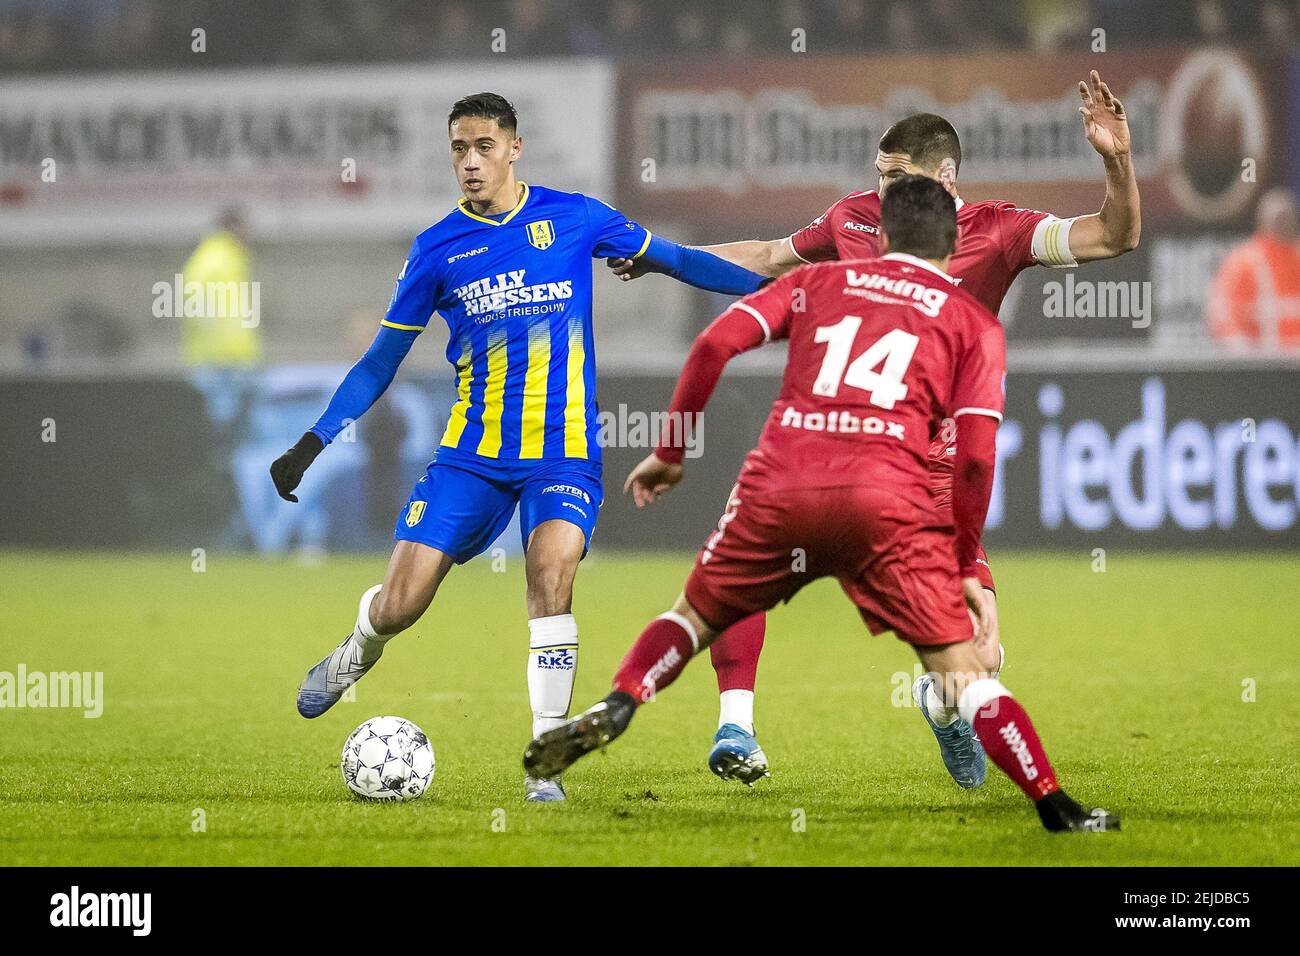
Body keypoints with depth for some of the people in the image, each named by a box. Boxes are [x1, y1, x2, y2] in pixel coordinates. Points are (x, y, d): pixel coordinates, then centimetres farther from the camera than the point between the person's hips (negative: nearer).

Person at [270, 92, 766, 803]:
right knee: (398, 605, -5)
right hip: (471, 451, 1)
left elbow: (675, 260, 10)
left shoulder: (571, 217, 2)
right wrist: (314, 442, 2)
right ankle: (355, 657, 34)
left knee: (550, 578, -27)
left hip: (562, 450, -1)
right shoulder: (437, 249, 3)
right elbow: (381, 360, 10)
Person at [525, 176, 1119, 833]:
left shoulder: (816, 281, 22)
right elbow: (975, 457, 6)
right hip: (886, 500, -2)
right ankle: (1059, 813, -3)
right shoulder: (973, 323, 17)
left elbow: (715, 344, 9)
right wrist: (968, 566, 15)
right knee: (962, 671, 4)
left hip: (777, 488, 2)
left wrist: (670, 451, 17)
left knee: (696, 614, 23)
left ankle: (615, 709, 0)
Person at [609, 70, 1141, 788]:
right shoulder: (854, 217, 6)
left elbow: (1114, 238, -14)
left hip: (932, 470, -3)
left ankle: (940, 700, 24)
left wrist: (1117, 161, -31)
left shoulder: (998, 231, -5)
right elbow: (771, 258, 24)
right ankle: (735, 726, -6)